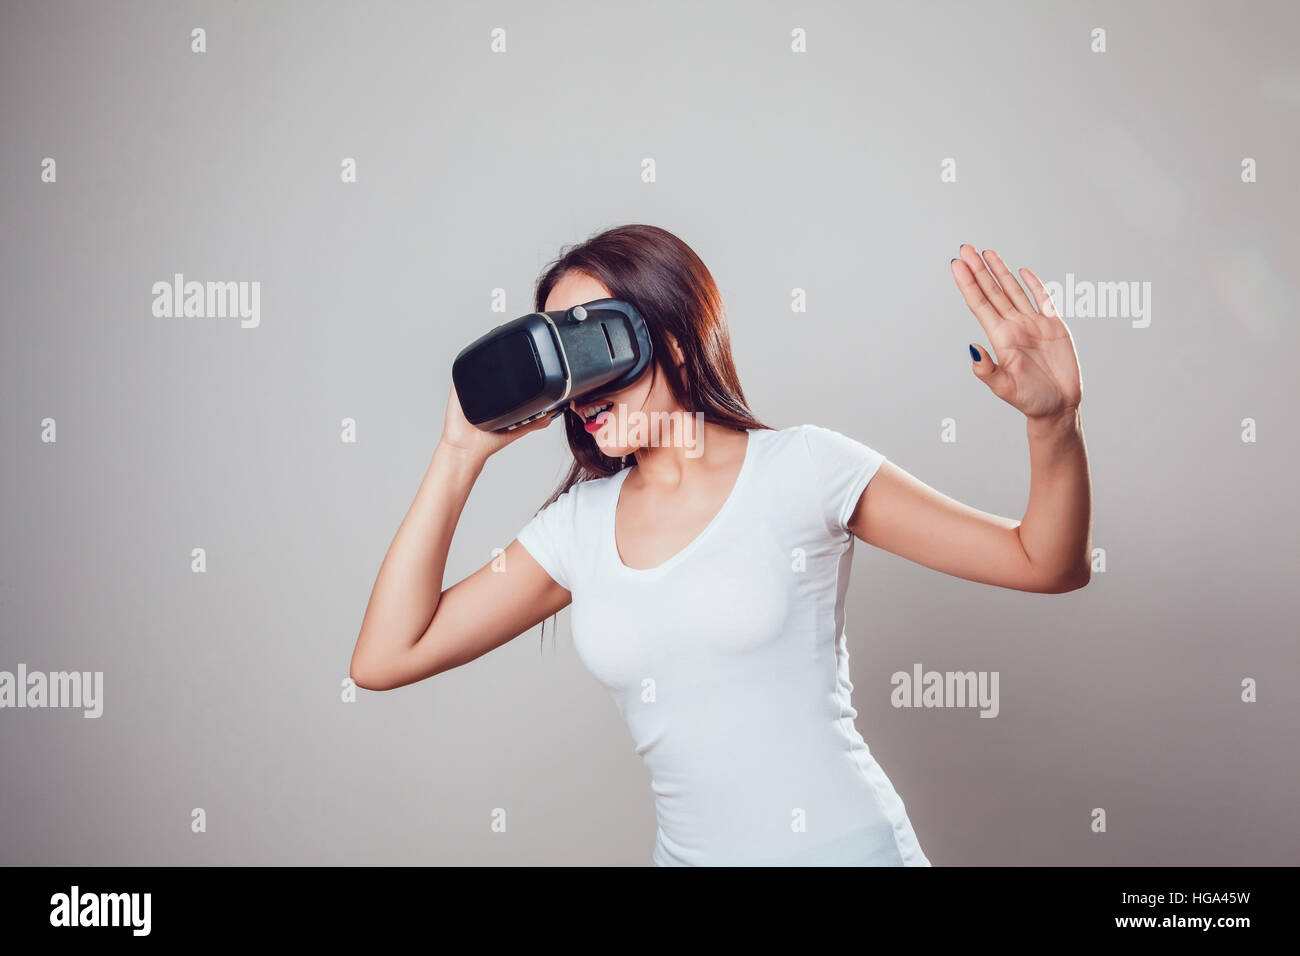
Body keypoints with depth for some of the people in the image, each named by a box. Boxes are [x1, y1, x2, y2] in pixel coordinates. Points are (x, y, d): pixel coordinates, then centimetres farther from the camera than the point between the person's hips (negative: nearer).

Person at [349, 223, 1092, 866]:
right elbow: (383, 659, -2)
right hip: (690, 849, 4)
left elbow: (1046, 564, -5)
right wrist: (462, 453, -4)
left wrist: (1055, 422, -24)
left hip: (847, 844, -4)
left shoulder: (801, 468, -7)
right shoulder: (578, 526, 3)